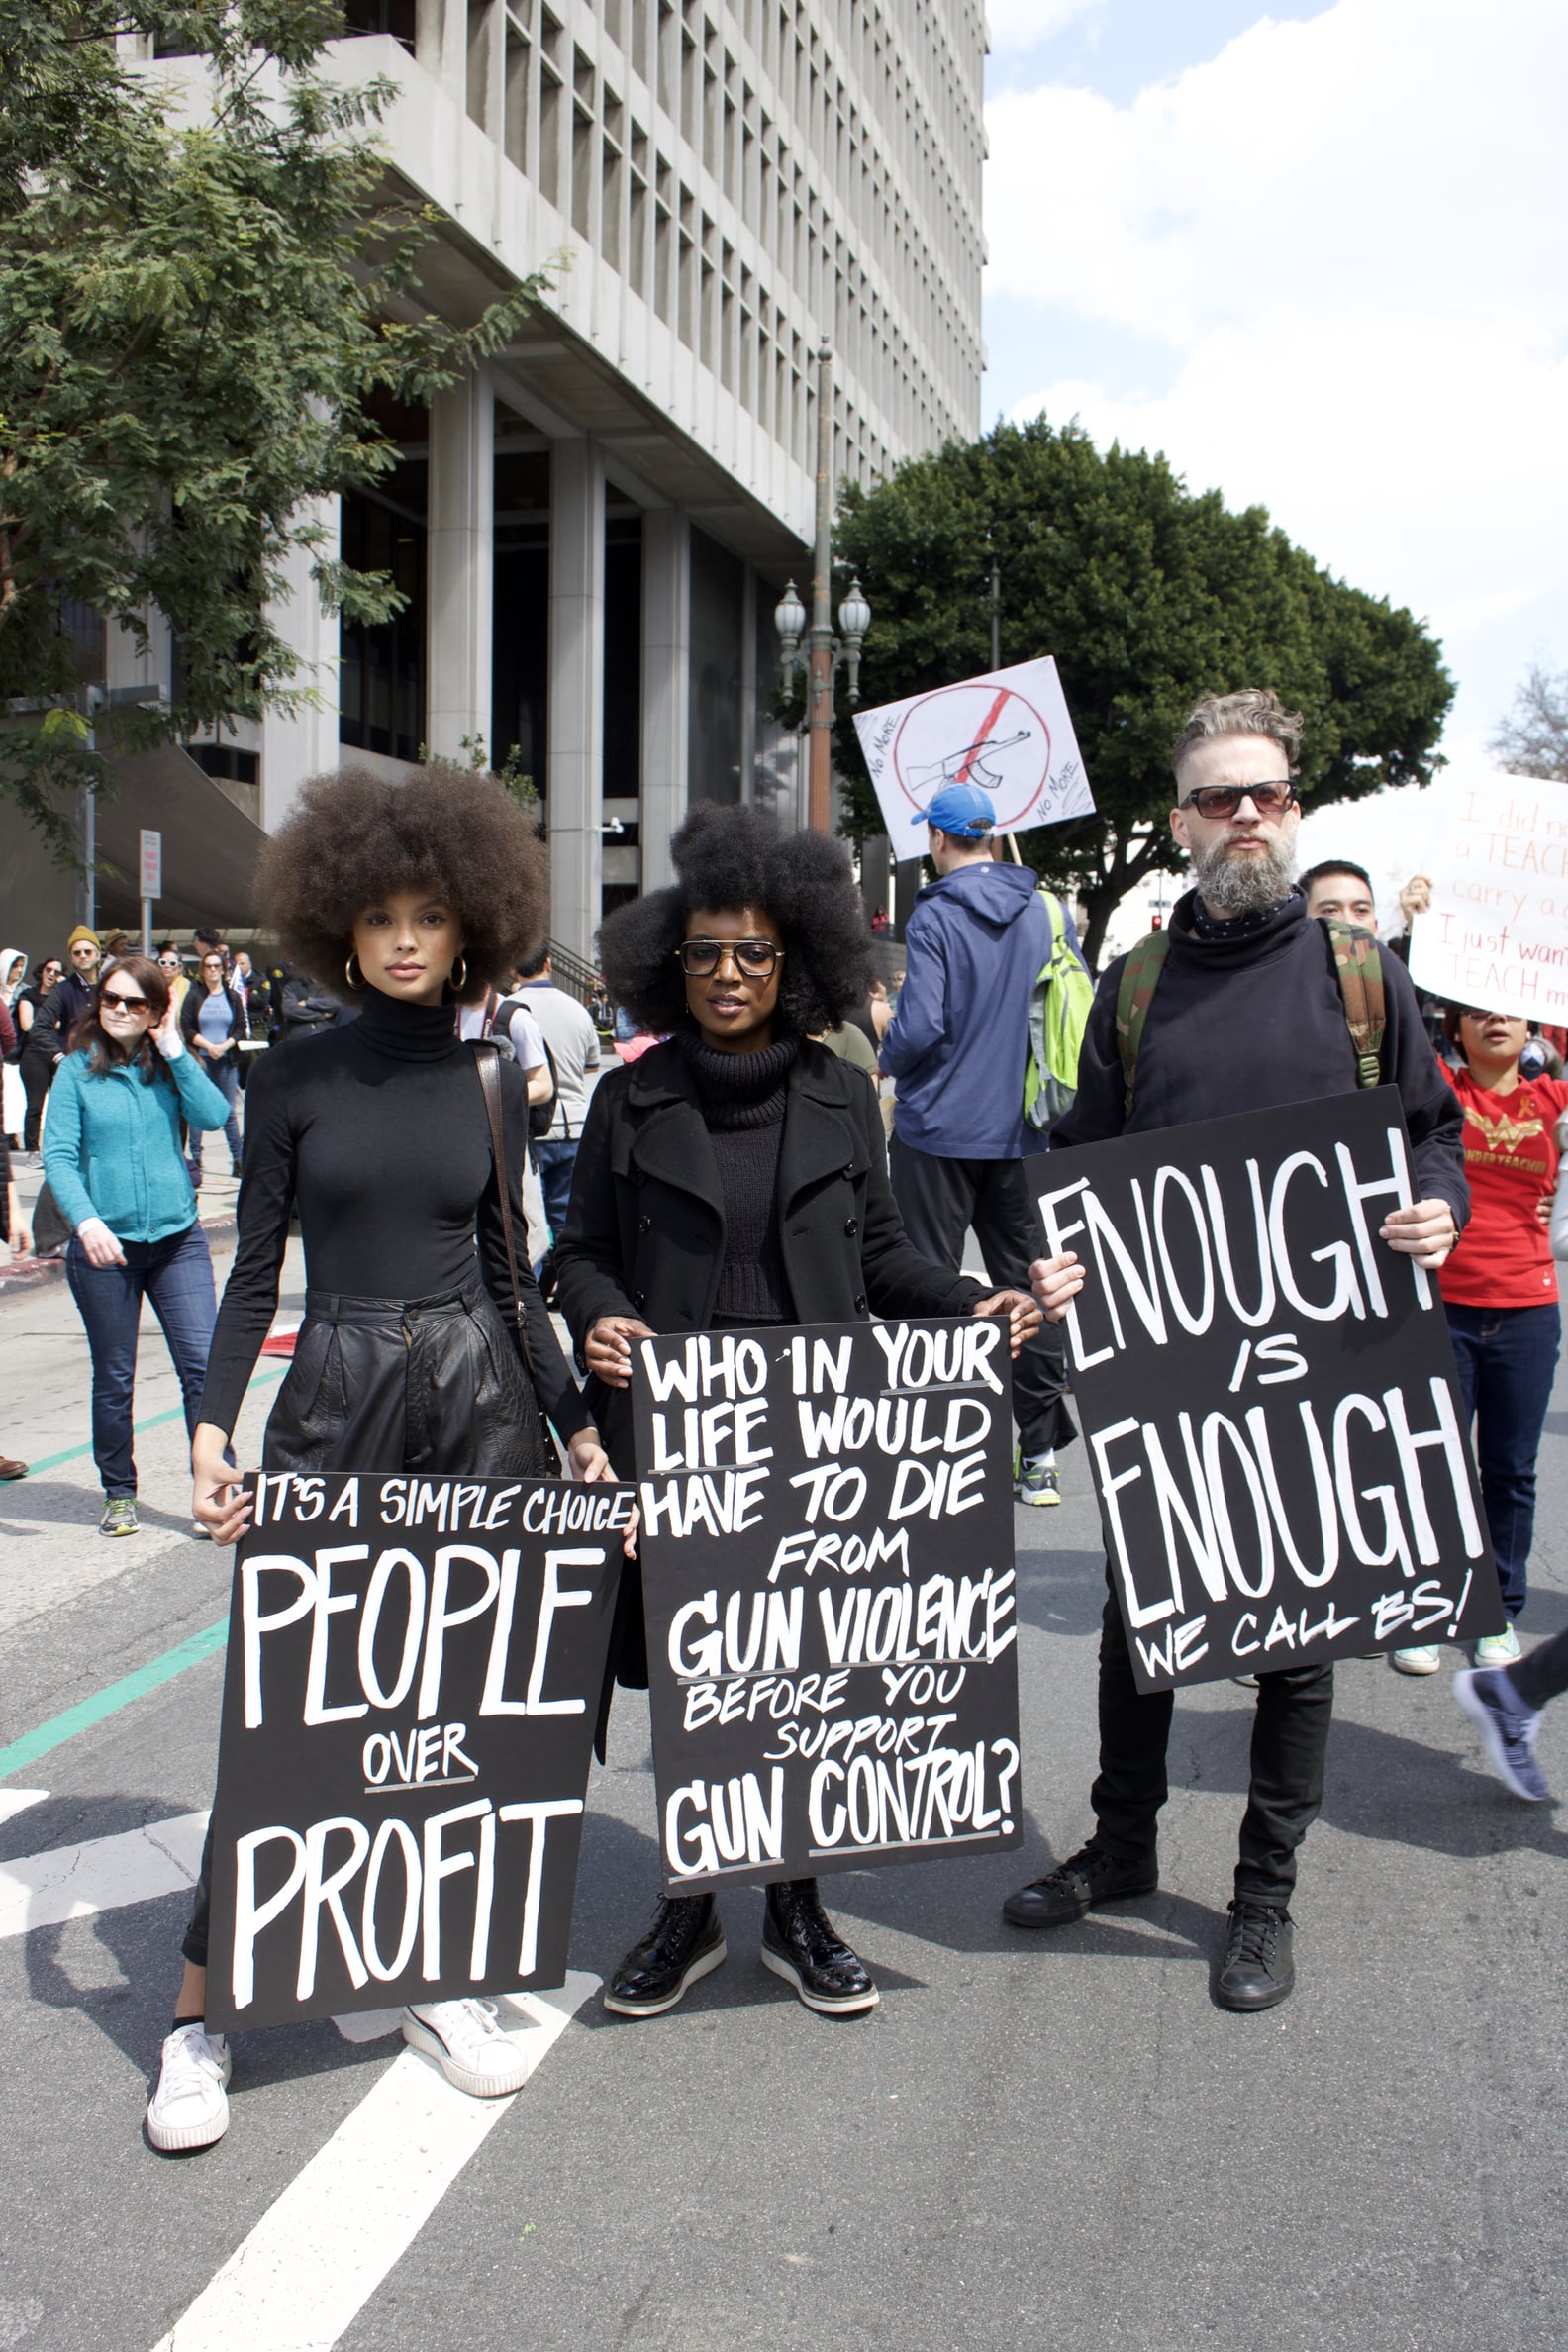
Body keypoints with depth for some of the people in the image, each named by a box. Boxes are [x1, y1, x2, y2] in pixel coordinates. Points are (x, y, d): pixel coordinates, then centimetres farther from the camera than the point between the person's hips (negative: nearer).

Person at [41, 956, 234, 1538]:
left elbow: (214, 1116, -11)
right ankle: (119, 1495, 24)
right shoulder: (78, 1069, -1)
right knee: (113, 1379, 9)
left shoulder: (169, 1065, 5)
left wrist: (174, 1050, -11)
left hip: (178, 1239, 1)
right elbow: (59, 1157, -8)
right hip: (105, 1246, -1)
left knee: (203, 1365, -5)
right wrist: (86, 1221, -23)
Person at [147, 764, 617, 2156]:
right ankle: (202, 2013, 9)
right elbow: (255, 1271, 2)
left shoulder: (494, 1087, 8)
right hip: (336, 1403, -2)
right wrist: (214, 1425, -9)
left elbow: (507, 1276, 12)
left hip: (483, 1399, 2)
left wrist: (579, 1425, 8)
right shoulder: (294, 1082, 2)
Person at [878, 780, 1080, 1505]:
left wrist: (889, 1060, 2)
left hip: (941, 1128, -5)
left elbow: (920, 1025, -19)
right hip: (1022, 1129, 5)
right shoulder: (1050, 912, 4)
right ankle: (1041, 1453, 12)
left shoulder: (936, 916, -12)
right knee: (1027, 1281, 9)